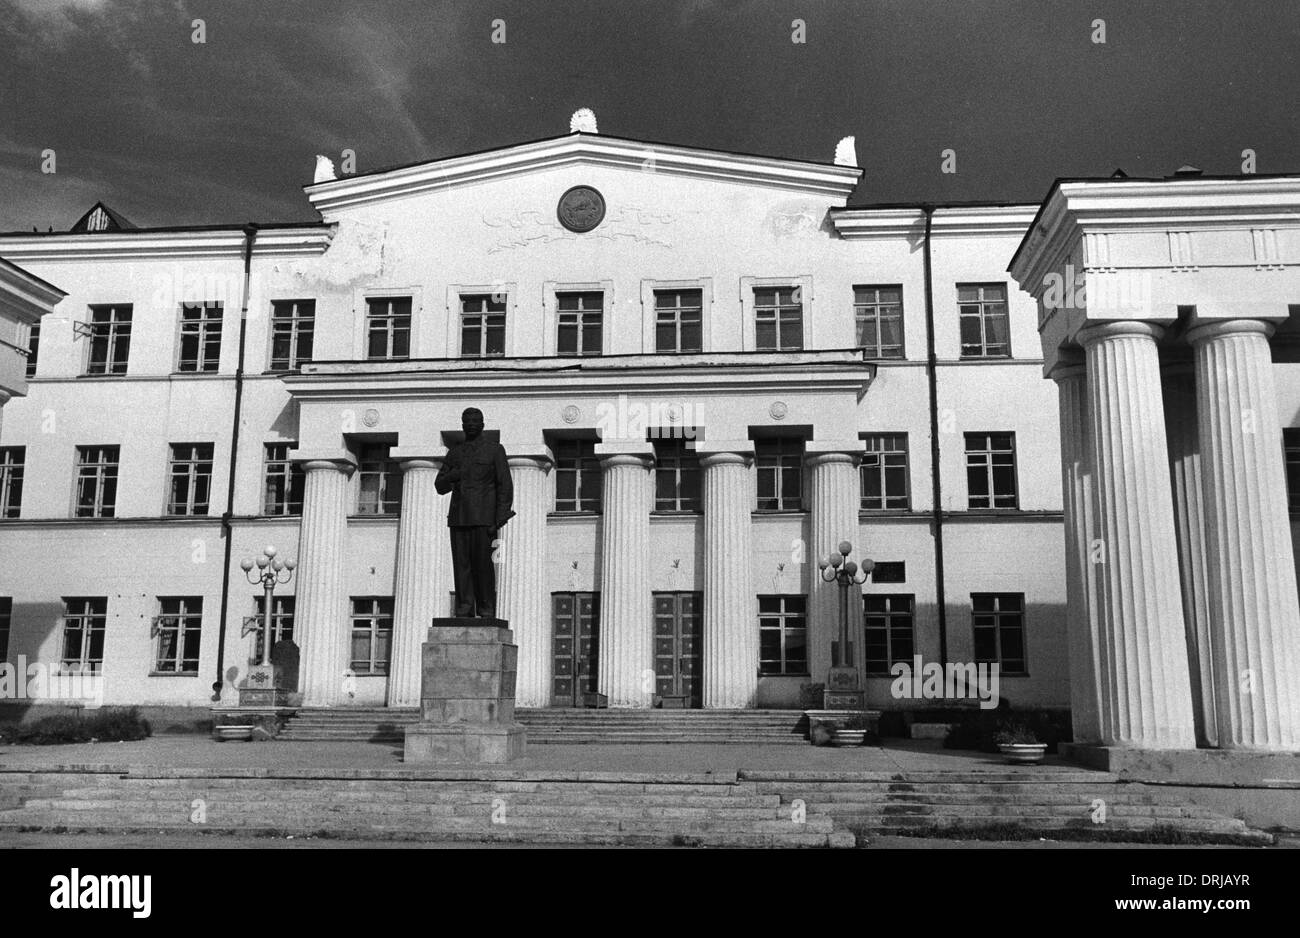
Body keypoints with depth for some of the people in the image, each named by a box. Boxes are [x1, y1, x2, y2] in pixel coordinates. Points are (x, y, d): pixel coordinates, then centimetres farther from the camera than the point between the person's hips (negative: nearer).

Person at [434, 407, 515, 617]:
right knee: (461, 566, -2)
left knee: (484, 566, -7)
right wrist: (450, 477, -4)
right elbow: (439, 486, 19)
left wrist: (500, 520, -10)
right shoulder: (454, 453, 18)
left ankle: (487, 614, -3)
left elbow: (505, 486, 0)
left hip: (483, 518, -4)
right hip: (458, 518, 4)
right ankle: (464, 613, -1)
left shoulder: (495, 450, 6)